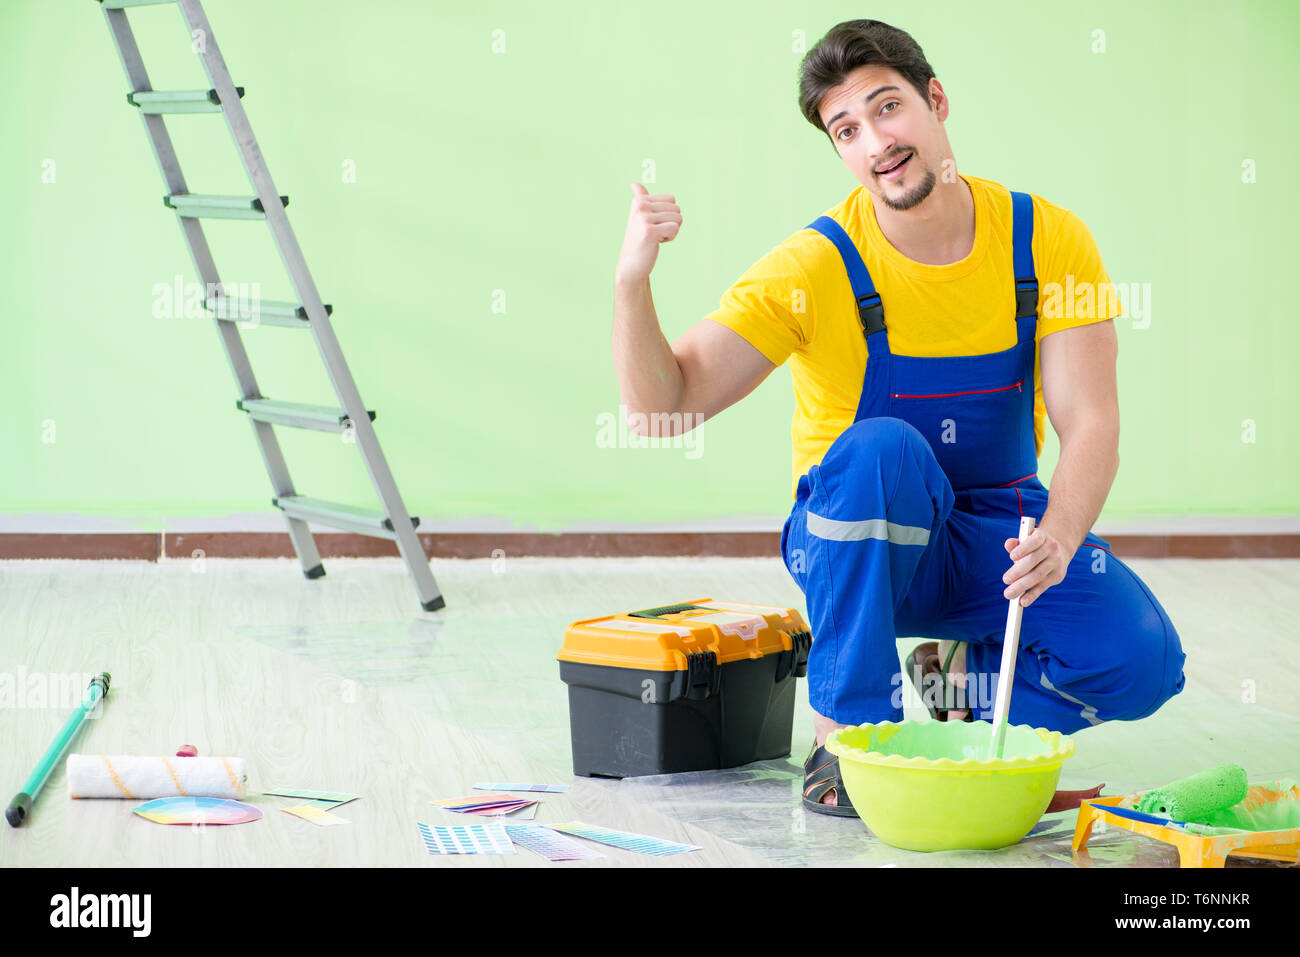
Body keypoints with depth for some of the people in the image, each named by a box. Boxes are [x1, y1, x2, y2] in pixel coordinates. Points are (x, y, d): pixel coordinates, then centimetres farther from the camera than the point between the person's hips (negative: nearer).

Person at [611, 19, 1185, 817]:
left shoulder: (1048, 241, -10)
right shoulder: (817, 267, -16)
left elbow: (1090, 422, -15)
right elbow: (663, 406, -20)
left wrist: (1057, 539, -35)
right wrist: (633, 281, -38)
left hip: (999, 534, 2)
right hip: (857, 539, -2)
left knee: (1143, 661, -25)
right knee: (882, 447, -37)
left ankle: (954, 681, 5)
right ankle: (846, 734, -24)